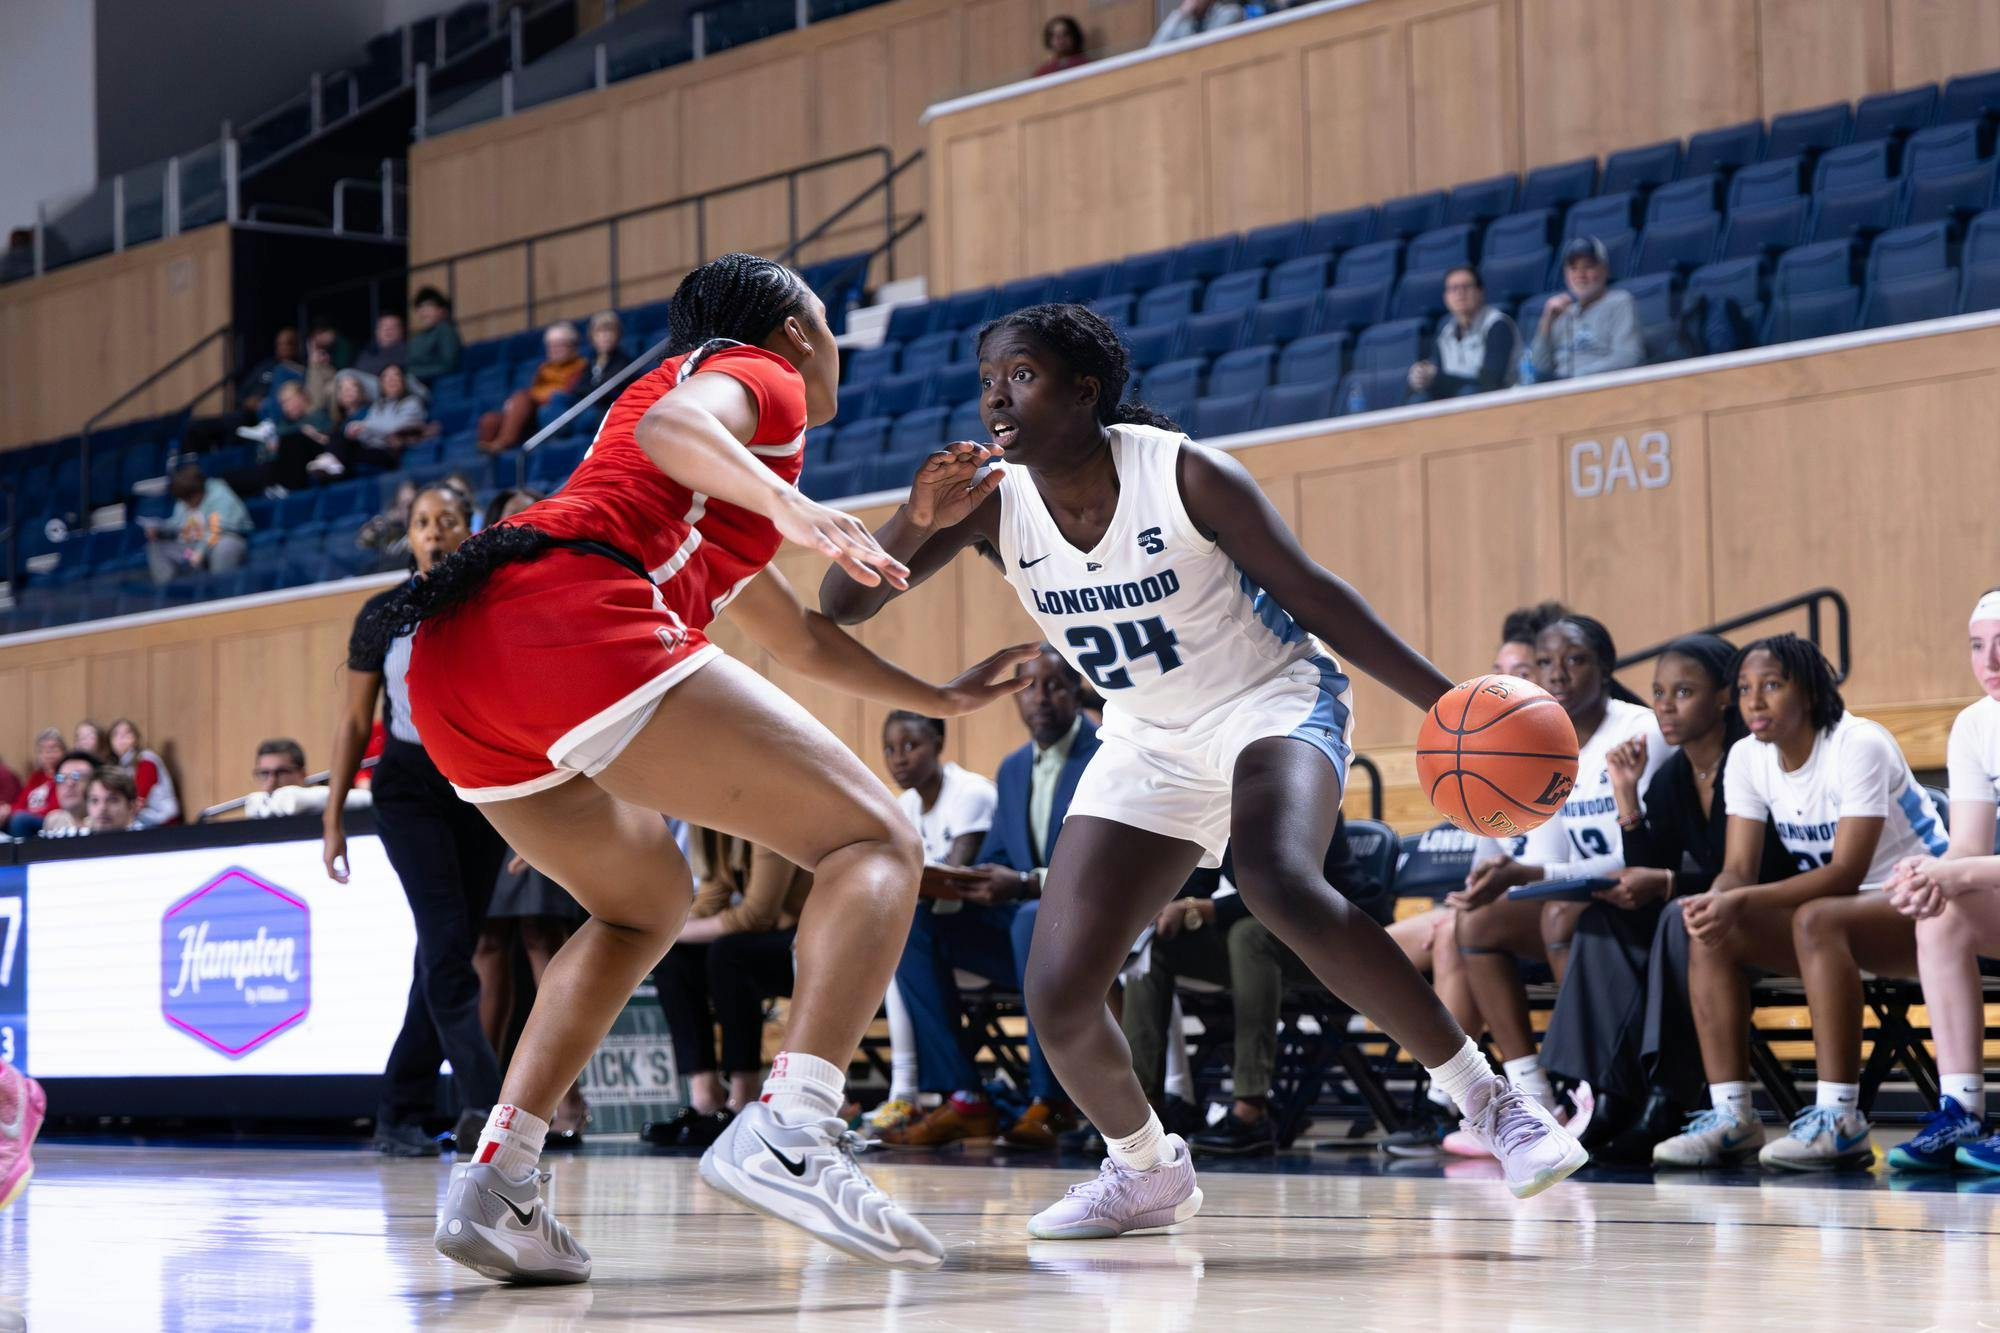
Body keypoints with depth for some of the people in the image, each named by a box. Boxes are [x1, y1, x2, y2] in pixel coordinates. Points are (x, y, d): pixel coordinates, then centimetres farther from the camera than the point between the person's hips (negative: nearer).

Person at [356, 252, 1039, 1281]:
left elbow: (797, 636, 49)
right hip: (573, 620, -9)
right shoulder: (757, 373, 15)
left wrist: (939, 699, 55)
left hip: (454, 660, 9)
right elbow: (670, 427, -11)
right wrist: (792, 509, -25)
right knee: (873, 842, -6)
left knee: (645, 901, 30)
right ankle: (788, 1133, -30)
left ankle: (495, 1177, 13)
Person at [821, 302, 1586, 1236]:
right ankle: (1147, 1172, 22)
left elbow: (1312, 595, -13)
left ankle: (1487, 1102, -25)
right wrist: (916, 520, -32)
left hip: (1275, 698, -5)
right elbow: (840, 607, -13)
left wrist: (1448, 704, -18)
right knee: (1058, 998, -8)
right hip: (1149, 743, 5)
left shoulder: (1182, 474, -21)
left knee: (1278, 881, -37)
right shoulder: (992, 500, -11)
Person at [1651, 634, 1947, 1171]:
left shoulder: (1858, 745, -21)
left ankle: (1840, 1120, -37)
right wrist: (1715, 900, -30)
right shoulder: (1747, 756, -1)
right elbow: (1737, 869, -4)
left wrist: (1741, 901, -38)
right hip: (1839, 908, 7)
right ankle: (1731, 1115, -18)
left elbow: (1847, 872, -28)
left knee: (1817, 920, -37)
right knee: (1711, 932, -16)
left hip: (1917, 906, -7)